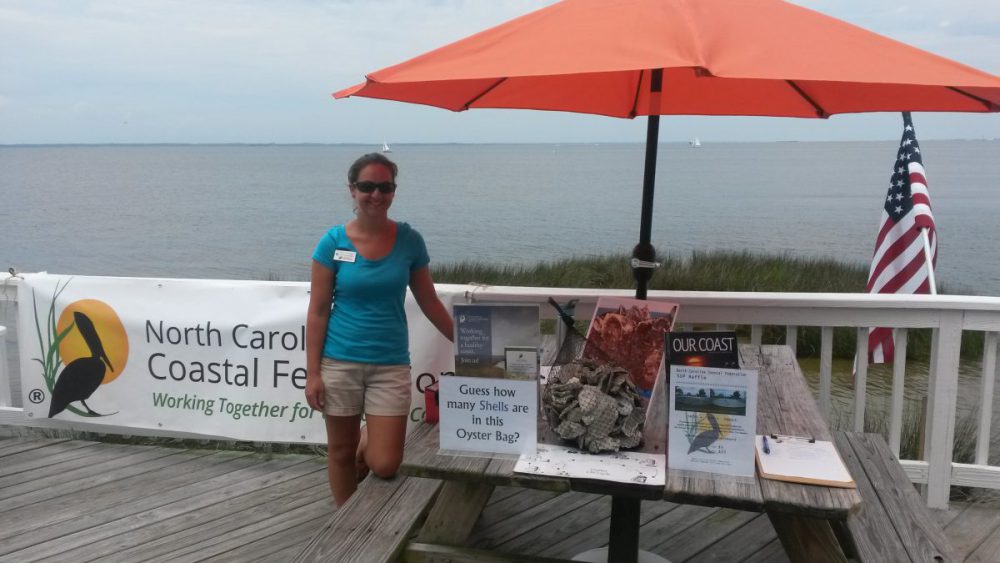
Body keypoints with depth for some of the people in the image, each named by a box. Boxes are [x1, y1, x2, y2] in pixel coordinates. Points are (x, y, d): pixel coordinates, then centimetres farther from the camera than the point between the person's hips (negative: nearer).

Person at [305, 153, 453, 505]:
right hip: (340, 363, -1)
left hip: (391, 365, 1)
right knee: (341, 451, 13)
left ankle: (365, 449, 34)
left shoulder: (409, 240, 0)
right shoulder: (334, 241, -4)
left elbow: (429, 302, 9)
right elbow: (318, 312, -3)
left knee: (385, 465, -2)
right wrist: (312, 373, -6)